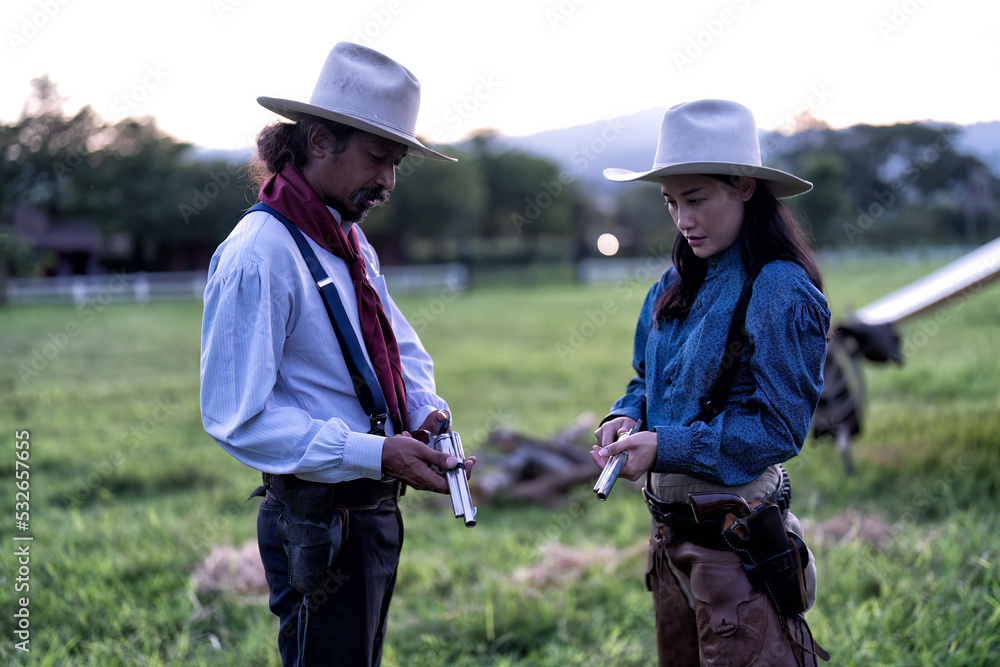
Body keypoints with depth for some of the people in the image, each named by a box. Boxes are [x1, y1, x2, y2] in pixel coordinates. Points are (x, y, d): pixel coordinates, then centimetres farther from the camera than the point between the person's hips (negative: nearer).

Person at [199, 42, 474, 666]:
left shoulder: (352, 242, 11)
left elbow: (400, 346, 22)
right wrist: (374, 454, -25)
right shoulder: (258, 253, -18)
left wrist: (427, 409, 0)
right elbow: (236, 417, -21)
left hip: (373, 511, 9)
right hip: (317, 523, -9)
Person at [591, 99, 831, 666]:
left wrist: (666, 446, -24)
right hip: (671, 533, 8)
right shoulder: (677, 286, 7)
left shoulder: (782, 294, -16)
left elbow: (777, 429, -18)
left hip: (736, 544, -8)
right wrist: (627, 417, -5)